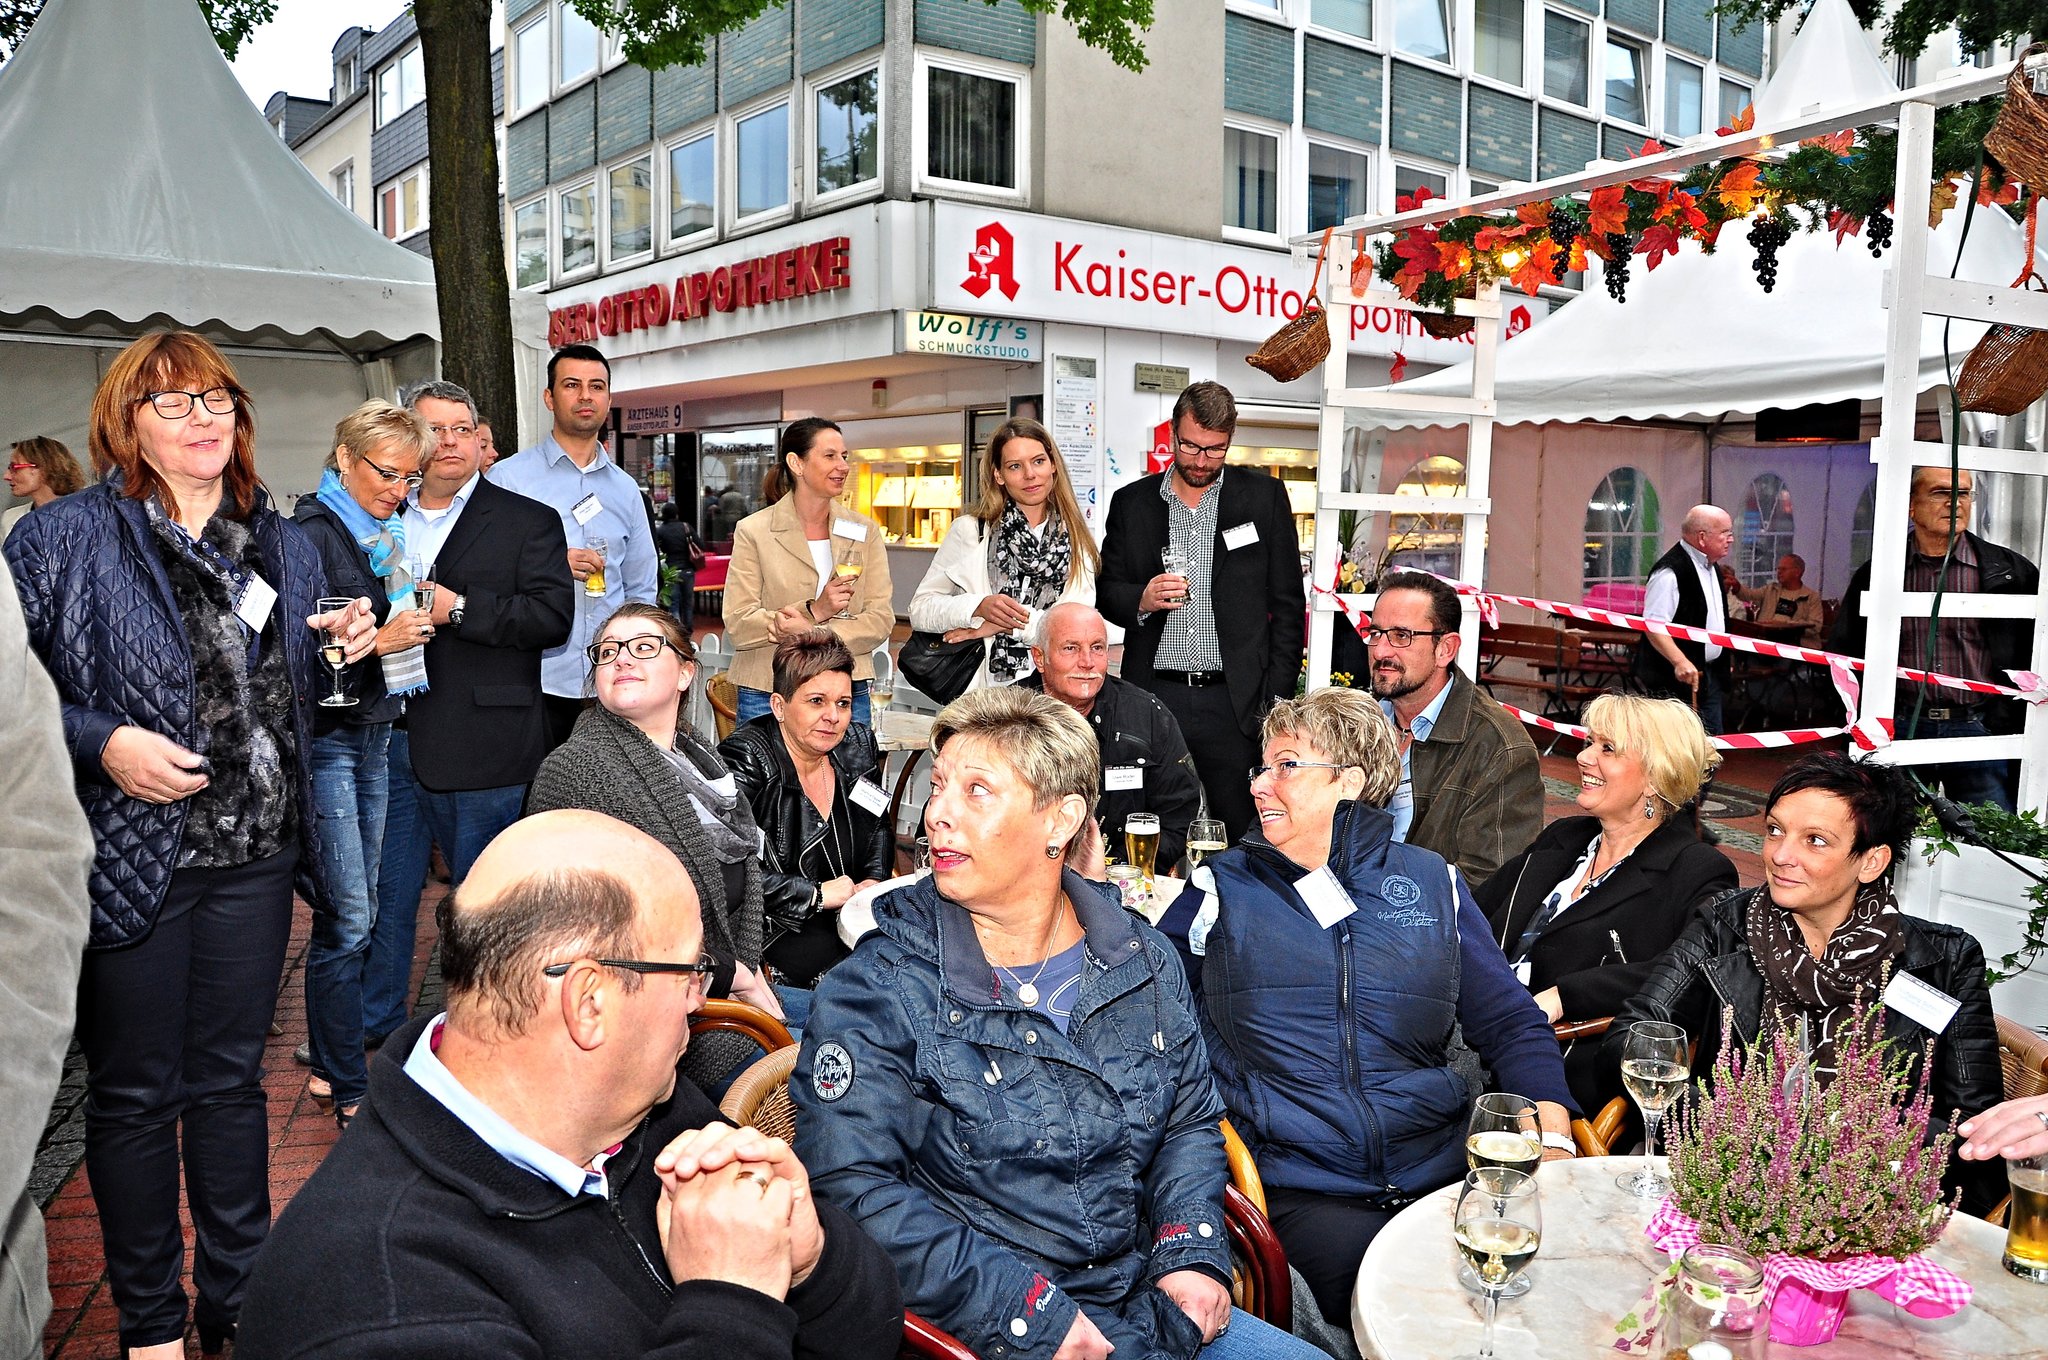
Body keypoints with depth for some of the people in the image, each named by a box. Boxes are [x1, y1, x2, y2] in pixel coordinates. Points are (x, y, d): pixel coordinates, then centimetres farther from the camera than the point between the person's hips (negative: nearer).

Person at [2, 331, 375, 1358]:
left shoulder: (286, 547, 9)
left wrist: (344, 651, 0)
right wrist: (101, 745, -20)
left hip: (255, 856, 4)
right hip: (131, 858, -4)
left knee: (231, 1079, 16)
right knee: (135, 1095, 10)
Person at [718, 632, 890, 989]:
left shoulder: (858, 747, 6)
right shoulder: (745, 761, -16)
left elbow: (880, 825, 25)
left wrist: (875, 879, 5)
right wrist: (817, 894, -20)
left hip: (850, 914, 7)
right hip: (773, 928, -7)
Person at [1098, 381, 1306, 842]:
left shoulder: (1265, 497, 5)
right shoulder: (1131, 502, 9)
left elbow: (1288, 603, 5)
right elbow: (1105, 592, 12)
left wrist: (1277, 698, -2)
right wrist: (1141, 600, -11)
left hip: (1233, 700, -1)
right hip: (1153, 696, 1)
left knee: (1239, 835, 1)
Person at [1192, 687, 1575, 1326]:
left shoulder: (1431, 882, 12)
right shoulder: (1224, 888, 8)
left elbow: (1512, 1023, 13)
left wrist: (1553, 1141, -1)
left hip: (1445, 1173, 3)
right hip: (1302, 1191, -2)